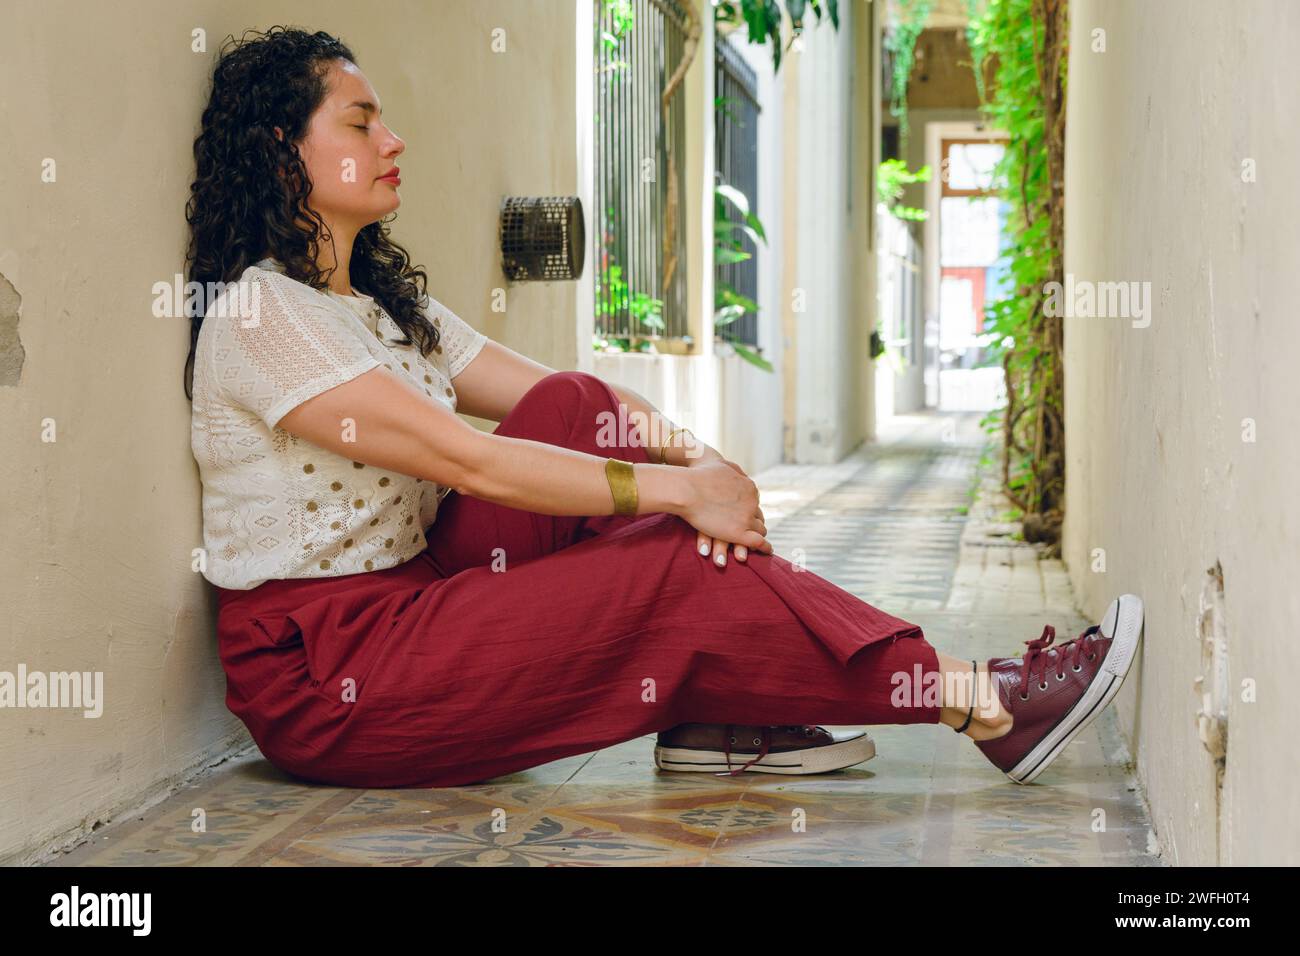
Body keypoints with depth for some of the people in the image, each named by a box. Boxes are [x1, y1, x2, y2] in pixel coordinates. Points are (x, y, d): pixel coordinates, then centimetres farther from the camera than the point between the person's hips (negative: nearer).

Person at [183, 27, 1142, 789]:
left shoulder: (385, 303, 15)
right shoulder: (260, 313, -14)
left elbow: (568, 403, 6)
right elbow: (465, 460, -23)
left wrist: (692, 454, -12)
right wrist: (674, 489, -20)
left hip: (413, 600, 8)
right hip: (322, 682, -8)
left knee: (576, 409, -8)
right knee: (676, 571, -18)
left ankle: (717, 712, -12)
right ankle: (983, 704, -12)